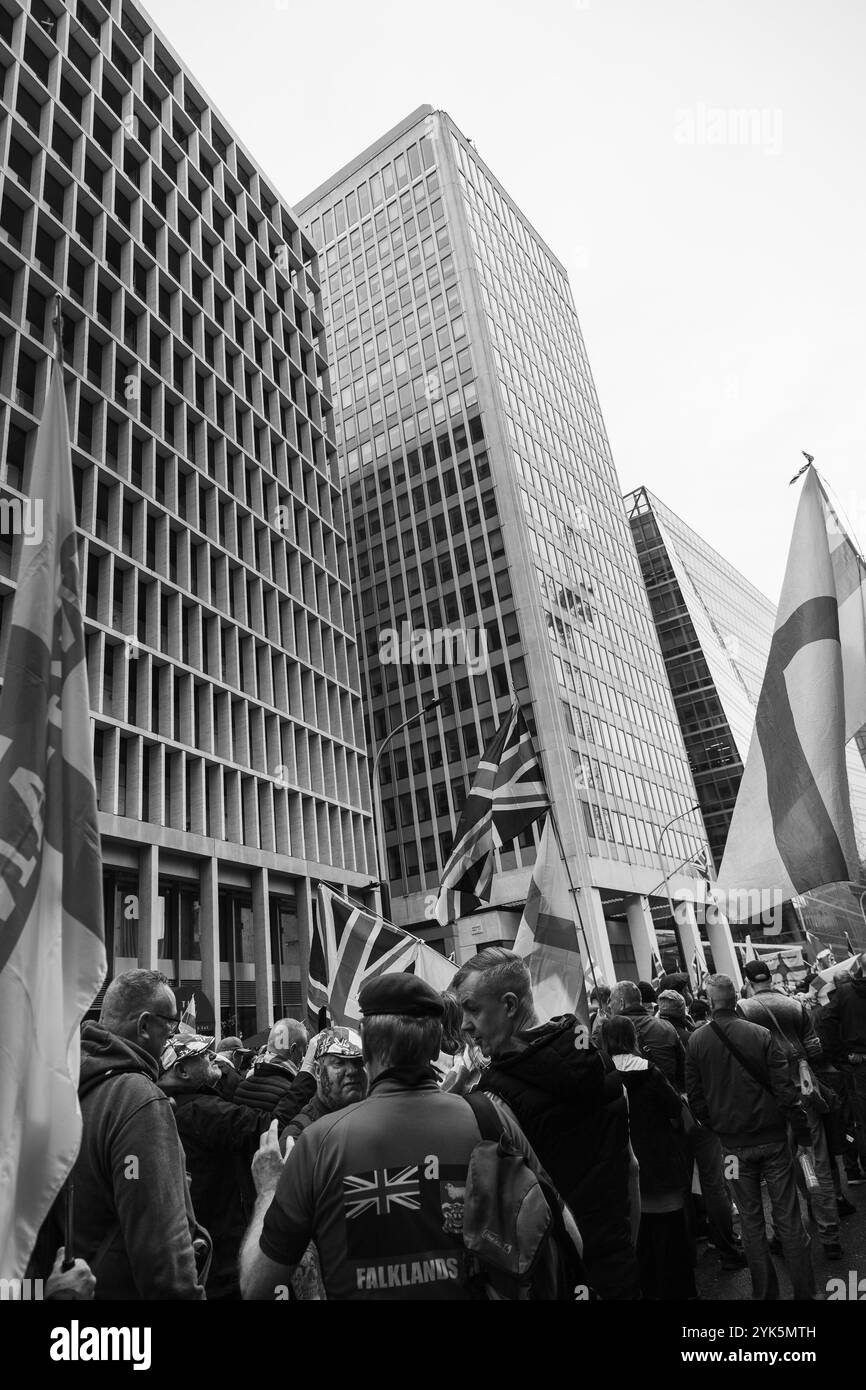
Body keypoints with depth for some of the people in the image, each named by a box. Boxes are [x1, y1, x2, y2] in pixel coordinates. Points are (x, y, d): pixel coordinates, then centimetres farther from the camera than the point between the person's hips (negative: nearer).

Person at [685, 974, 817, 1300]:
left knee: (751, 1221, 14)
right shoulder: (760, 1034, -14)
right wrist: (802, 1134, -1)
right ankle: (804, 1290, 18)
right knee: (787, 1218, 11)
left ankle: (765, 1291, 23)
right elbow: (785, 1089, -12)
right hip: (772, 1138, -1)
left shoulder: (696, 1041, -8)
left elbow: (695, 1097, -4)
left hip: (734, 1144, 1)